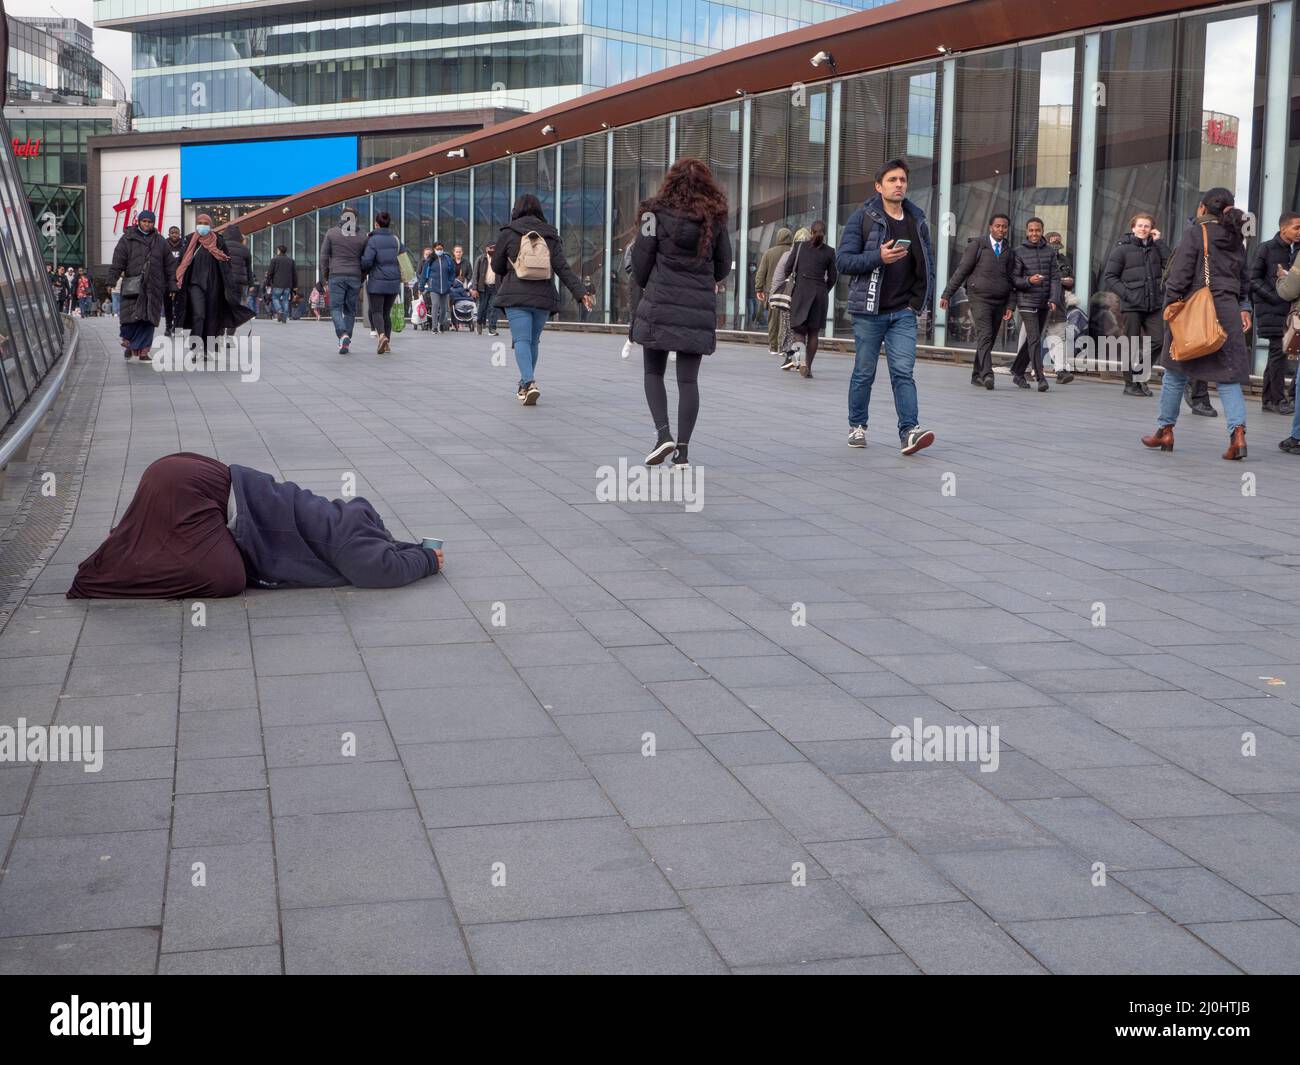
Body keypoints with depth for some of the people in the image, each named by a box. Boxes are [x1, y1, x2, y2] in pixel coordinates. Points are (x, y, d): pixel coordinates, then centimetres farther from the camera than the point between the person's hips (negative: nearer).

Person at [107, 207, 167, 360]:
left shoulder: (160, 242, 14)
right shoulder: (127, 239, 6)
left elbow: (168, 266, 15)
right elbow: (118, 261, 0)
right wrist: (112, 280, -10)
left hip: (153, 287, 2)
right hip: (132, 287, -2)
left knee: (148, 320, -2)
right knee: (129, 316, -6)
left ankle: (143, 351, 1)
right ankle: (128, 341, 19)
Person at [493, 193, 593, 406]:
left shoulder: (509, 233, 1)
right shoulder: (550, 236, 8)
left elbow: (496, 266, 9)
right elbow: (563, 268, -2)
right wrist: (580, 293, -5)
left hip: (516, 296, -3)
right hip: (543, 297, 3)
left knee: (521, 340, -6)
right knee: (533, 341, 16)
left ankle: (529, 383, -27)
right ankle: (525, 384, 26)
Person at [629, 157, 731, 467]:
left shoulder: (659, 214, -4)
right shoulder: (715, 219, 6)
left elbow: (641, 259, -2)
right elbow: (723, 267, 11)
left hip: (661, 304, -2)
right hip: (700, 306, 2)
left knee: (654, 373, 12)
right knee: (688, 379, 4)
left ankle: (664, 434, -6)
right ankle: (682, 450, 2)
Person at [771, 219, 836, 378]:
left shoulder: (800, 246, 3)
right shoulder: (829, 252, 4)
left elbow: (787, 268, 2)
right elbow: (832, 277, 7)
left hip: (801, 290, -1)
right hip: (820, 292, 1)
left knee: (798, 328, 7)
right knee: (813, 332, 8)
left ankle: (801, 347, -26)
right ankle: (808, 367, 5)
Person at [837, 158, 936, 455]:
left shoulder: (918, 220, 10)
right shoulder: (863, 217, -2)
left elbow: (927, 264, 17)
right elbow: (843, 261, -8)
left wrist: (920, 299, 5)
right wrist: (879, 257, -21)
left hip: (904, 312, 2)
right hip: (869, 310, -2)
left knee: (903, 372, -8)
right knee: (864, 372, 7)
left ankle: (909, 431, -16)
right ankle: (857, 426, 23)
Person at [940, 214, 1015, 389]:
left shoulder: (1009, 251, 12)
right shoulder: (977, 246, 0)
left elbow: (1011, 280, 12)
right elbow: (961, 271, 0)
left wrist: (1009, 306, 4)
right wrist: (946, 295, -3)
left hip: (999, 302, 5)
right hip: (979, 299, -5)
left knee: (990, 340, 8)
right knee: (984, 335, -18)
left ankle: (977, 375, 18)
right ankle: (987, 374, -29)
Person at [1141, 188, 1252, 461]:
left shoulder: (1195, 233, -4)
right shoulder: (1236, 240, 14)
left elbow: (1181, 272, -13)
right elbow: (1244, 280, 16)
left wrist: (1173, 301, -11)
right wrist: (1244, 309, 17)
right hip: (1228, 310, 5)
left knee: (1175, 372, 10)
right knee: (1228, 376, 1)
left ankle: (1165, 430, 18)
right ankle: (1238, 431, -17)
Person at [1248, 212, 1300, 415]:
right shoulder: (1266, 249, -3)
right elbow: (1254, 279, -5)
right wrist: (1275, 297, -13)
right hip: (1272, 310, -5)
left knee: (1277, 354, 8)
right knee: (1279, 352, -7)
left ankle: (1269, 398, 13)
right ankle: (1278, 400, -2)